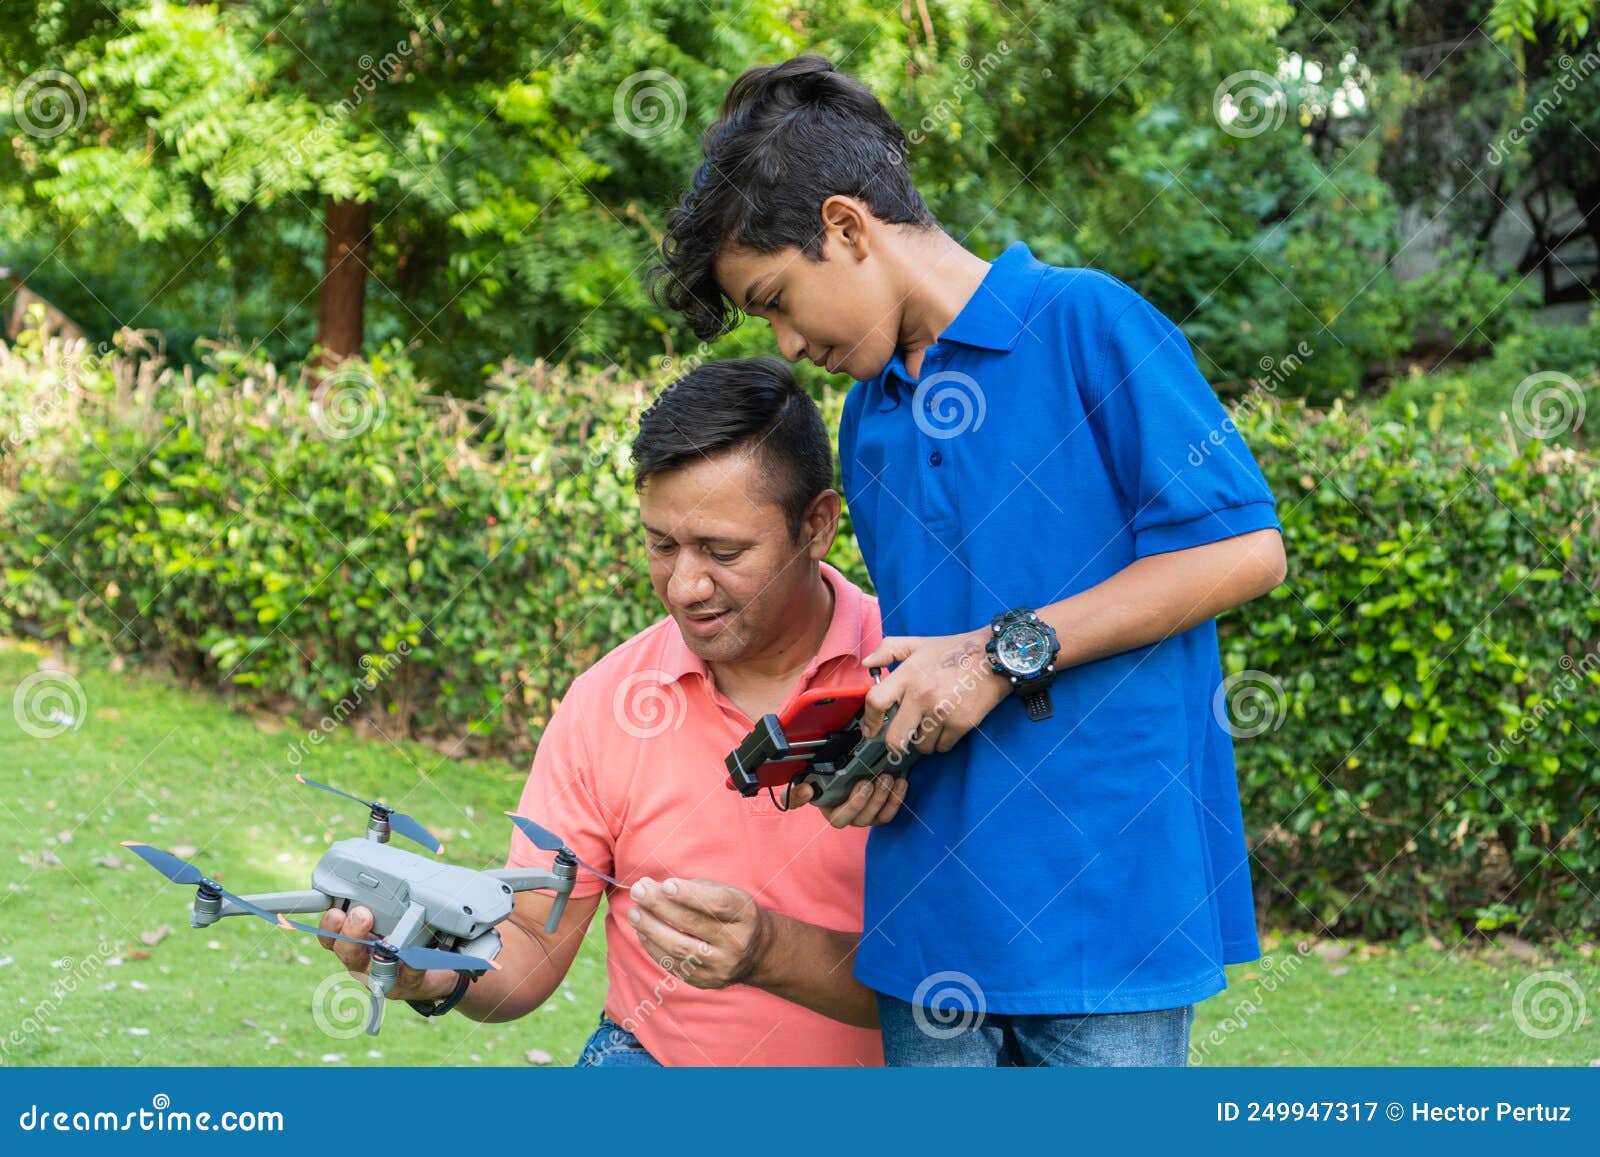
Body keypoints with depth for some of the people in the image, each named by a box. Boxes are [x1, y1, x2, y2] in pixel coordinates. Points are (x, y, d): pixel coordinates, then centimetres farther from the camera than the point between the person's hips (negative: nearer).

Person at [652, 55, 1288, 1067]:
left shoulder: (1087, 323, -5)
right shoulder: (869, 420, 18)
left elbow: (1244, 547, -11)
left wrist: (1009, 654, -13)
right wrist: (885, 743, 4)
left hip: (1107, 896, -6)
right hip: (935, 910, 7)